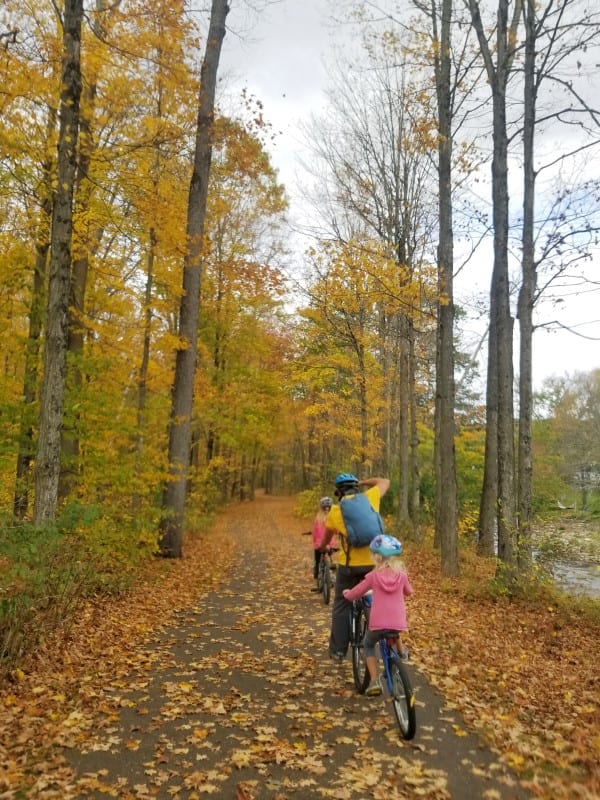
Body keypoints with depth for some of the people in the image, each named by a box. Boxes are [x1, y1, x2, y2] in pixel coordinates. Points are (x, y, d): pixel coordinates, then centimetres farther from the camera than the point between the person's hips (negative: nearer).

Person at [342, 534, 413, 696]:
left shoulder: (373, 576, -4)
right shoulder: (401, 575, 2)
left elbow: (354, 594, 7)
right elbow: (409, 592, 24)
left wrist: (346, 593, 28)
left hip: (378, 623, -3)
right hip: (398, 622, 3)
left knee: (368, 645, 22)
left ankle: (374, 681, 10)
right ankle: (401, 651, 47)